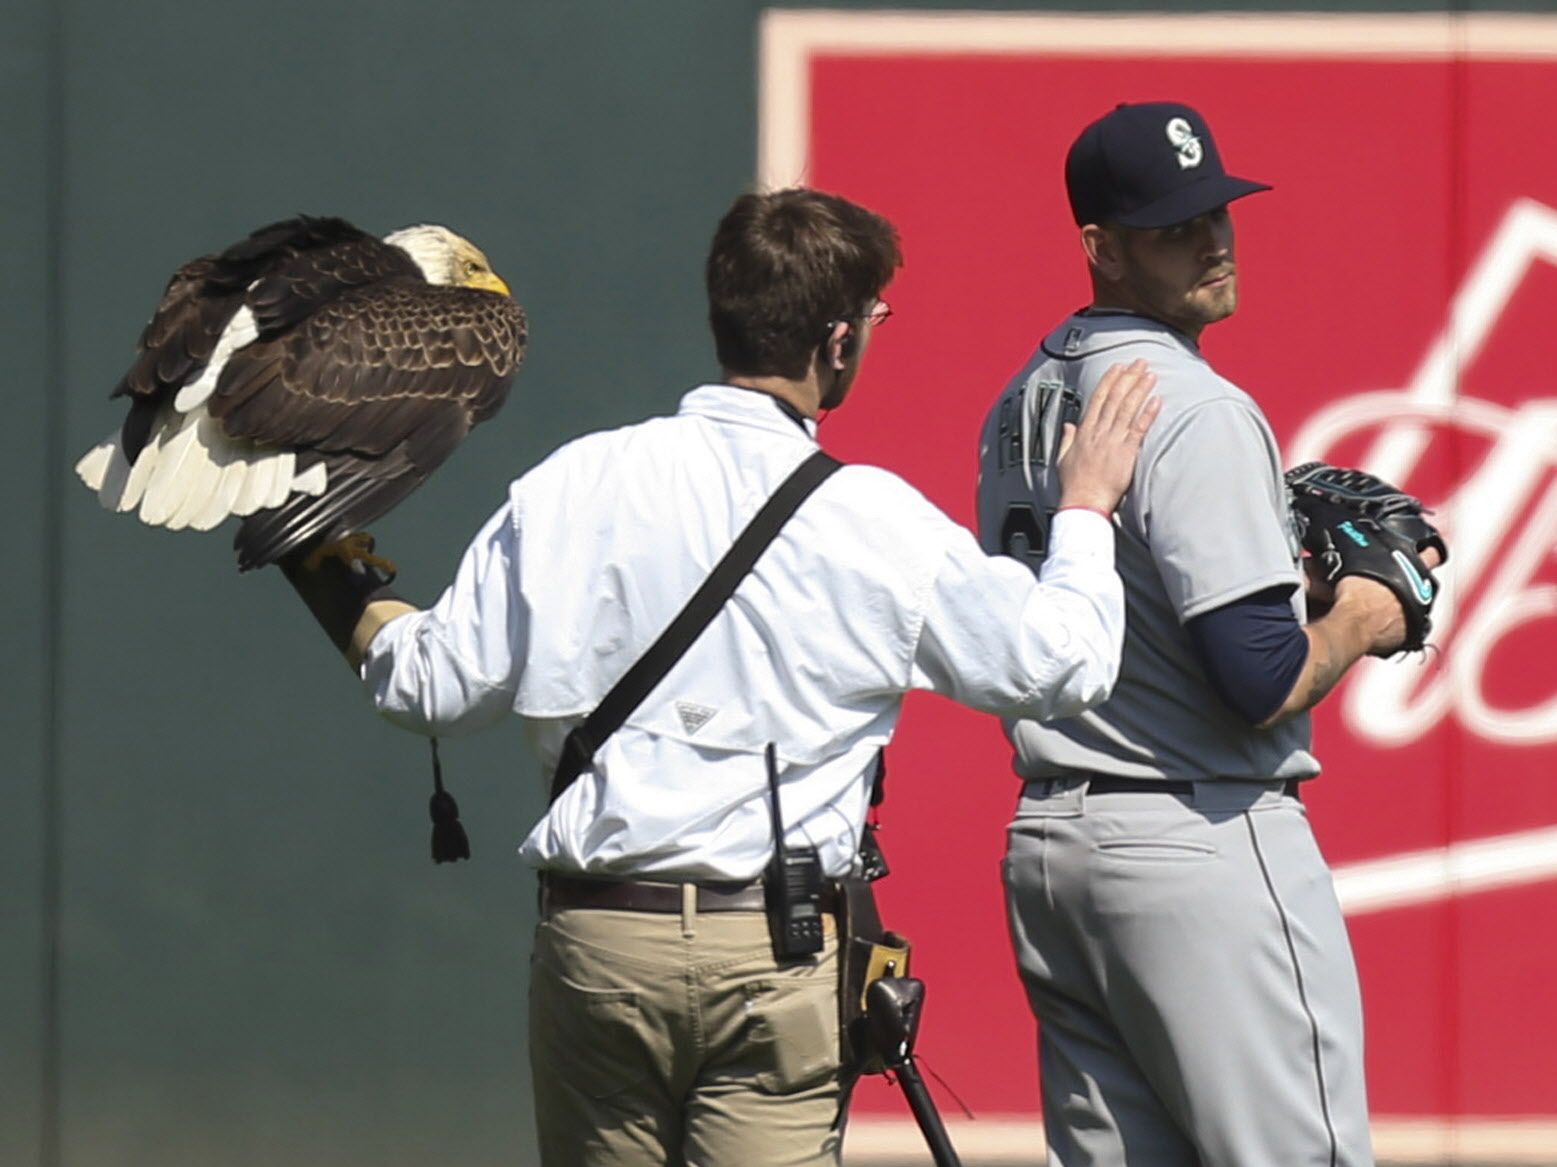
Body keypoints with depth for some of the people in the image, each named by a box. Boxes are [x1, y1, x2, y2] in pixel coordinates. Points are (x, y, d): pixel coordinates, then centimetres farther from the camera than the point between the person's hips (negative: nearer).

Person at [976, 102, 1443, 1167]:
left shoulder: (1022, 405, 13)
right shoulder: (1199, 411, -15)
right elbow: (1261, 686, -21)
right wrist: (1355, 623, 0)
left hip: (1047, 834, 9)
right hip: (1206, 840, -9)